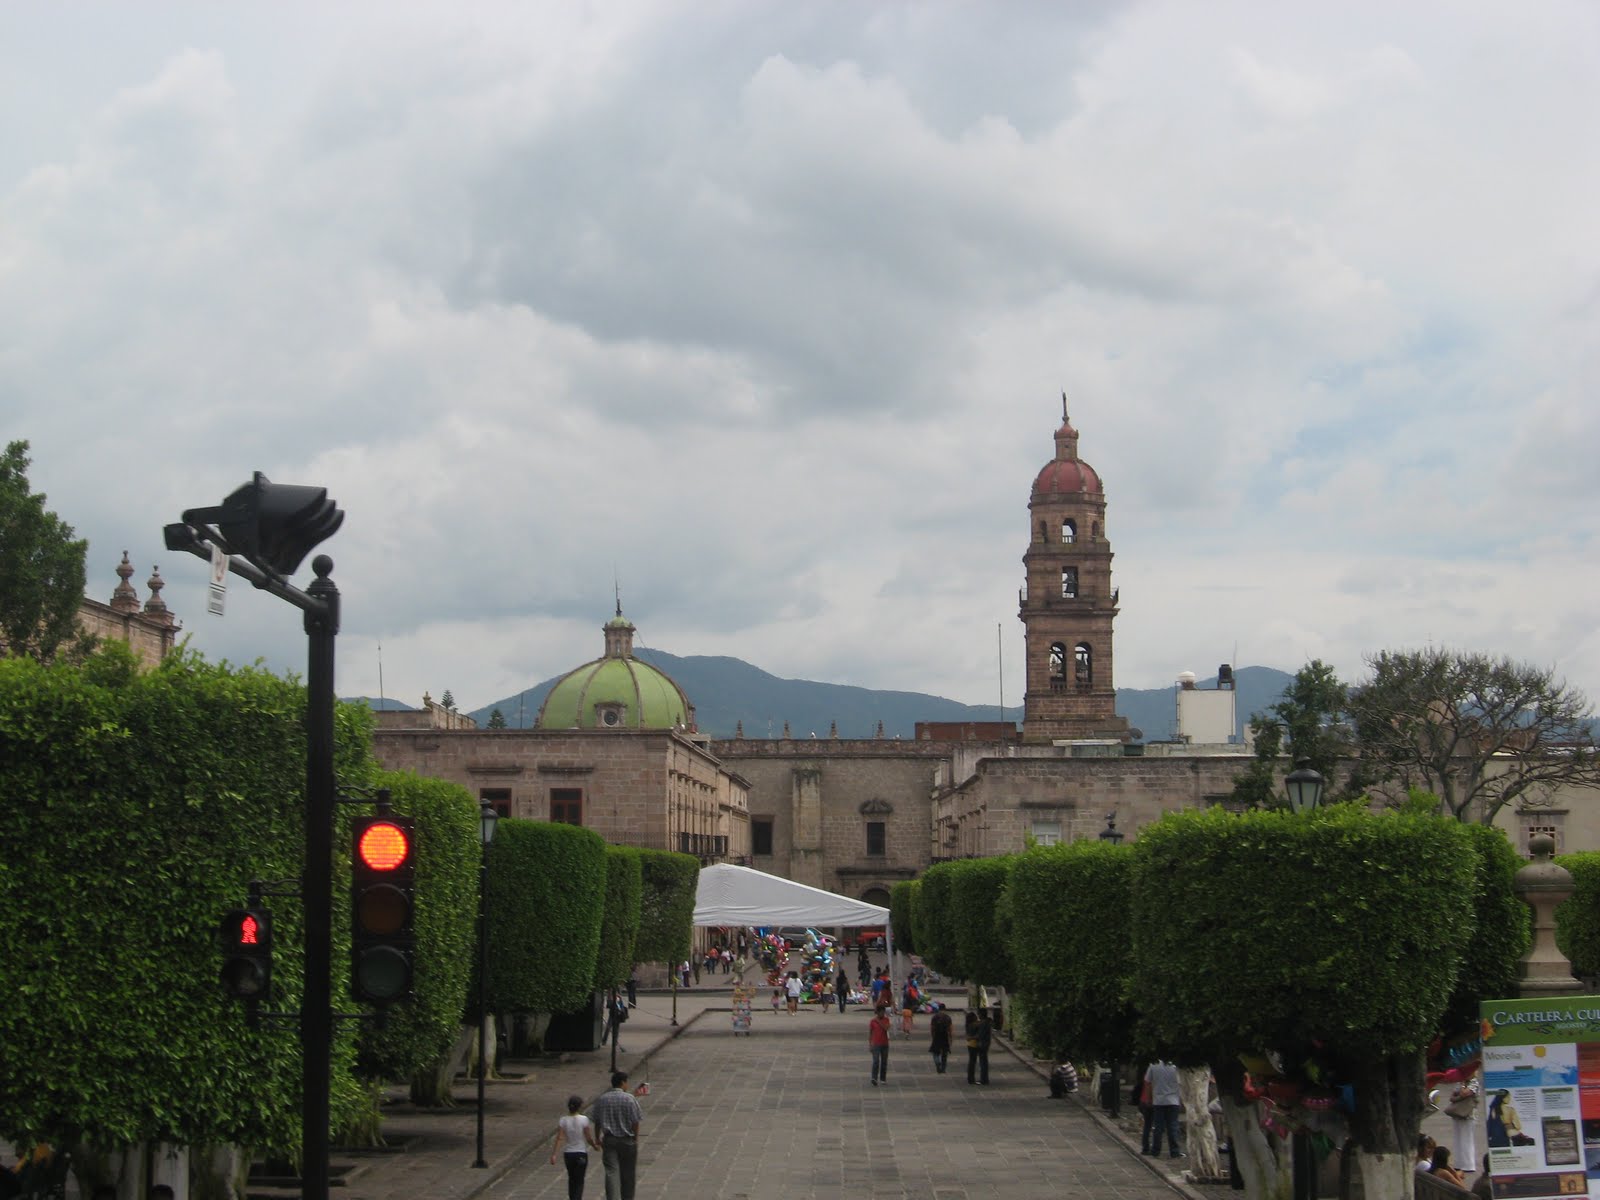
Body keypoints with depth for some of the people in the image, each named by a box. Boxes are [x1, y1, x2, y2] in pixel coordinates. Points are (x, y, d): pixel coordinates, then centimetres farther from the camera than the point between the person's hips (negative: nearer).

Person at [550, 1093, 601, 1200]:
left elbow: (559, 1139, -11)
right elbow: (589, 1139, -8)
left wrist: (553, 1154, -11)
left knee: (571, 1179, 20)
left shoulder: (563, 1121, -6)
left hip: (568, 1154, 3)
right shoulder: (584, 1120, -12)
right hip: (581, 1153, -3)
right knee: (579, 1181, 2)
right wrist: (595, 1146, 11)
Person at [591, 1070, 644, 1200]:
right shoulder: (629, 1099, -10)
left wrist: (598, 1139, 17)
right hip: (627, 1140, -2)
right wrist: (636, 1140, 5)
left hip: (609, 1140, 2)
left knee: (611, 1172, -4)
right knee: (627, 1174, 13)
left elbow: (596, 1121, 5)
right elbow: (635, 1122, -8)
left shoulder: (601, 1099, 0)